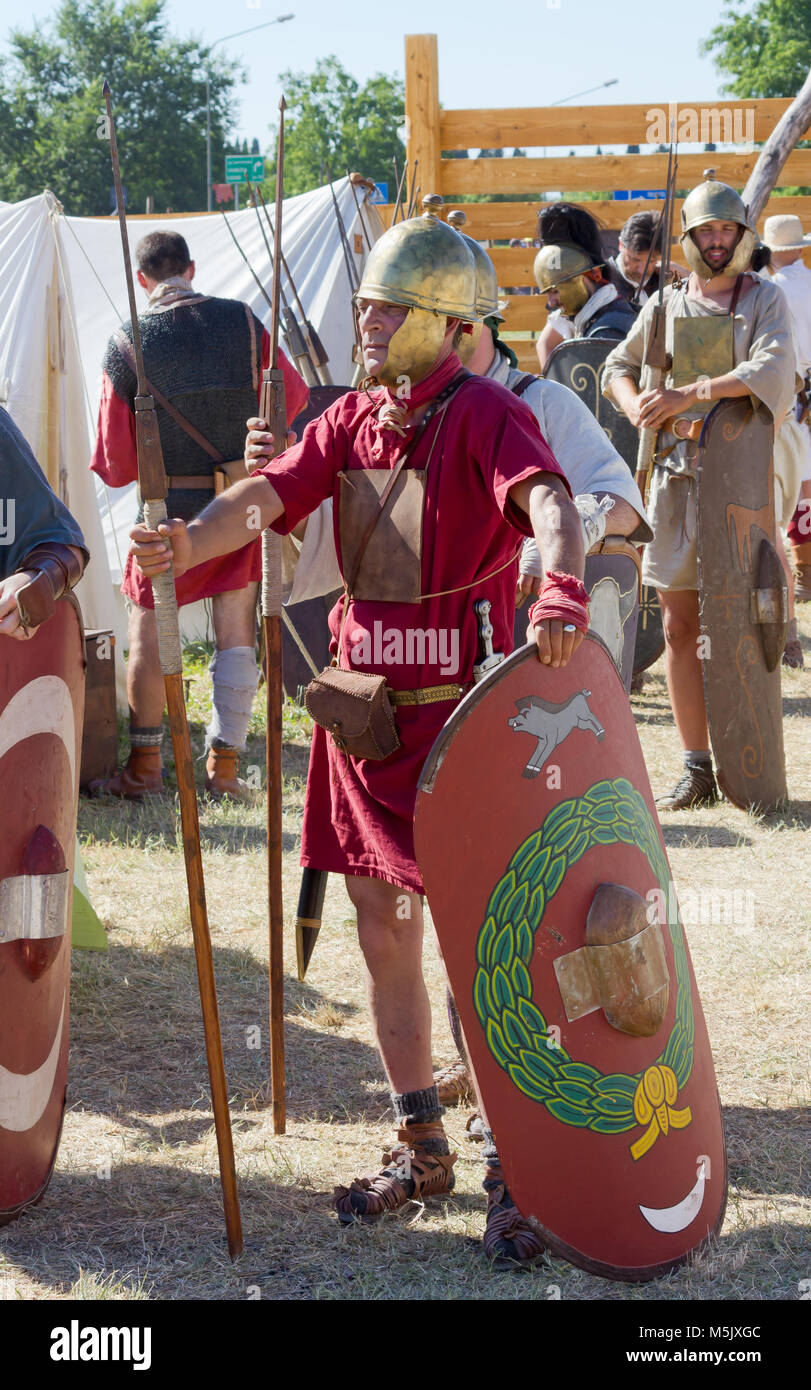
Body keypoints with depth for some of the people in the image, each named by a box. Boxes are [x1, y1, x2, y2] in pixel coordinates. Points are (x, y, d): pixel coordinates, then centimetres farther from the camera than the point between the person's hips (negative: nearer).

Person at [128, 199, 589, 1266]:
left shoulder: (483, 412, -10)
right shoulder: (353, 418, 11)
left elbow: (546, 498, -29)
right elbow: (268, 497, -1)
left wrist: (561, 590, -50)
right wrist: (183, 544, -22)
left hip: (461, 707, -7)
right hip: (364, 700, 7)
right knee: (383, 932, 13)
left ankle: (514, 1169, 11)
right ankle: (422, 1148, 29)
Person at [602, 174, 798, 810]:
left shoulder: (765, 299, 1)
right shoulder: (667, 303, 13)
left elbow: (771, 371, -17)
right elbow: (618, 367, 22)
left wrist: (689, 393, -20)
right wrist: (638, 407, 0)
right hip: (675, 472, 4)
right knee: (680, 625, 4)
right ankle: (696, 769, 11)